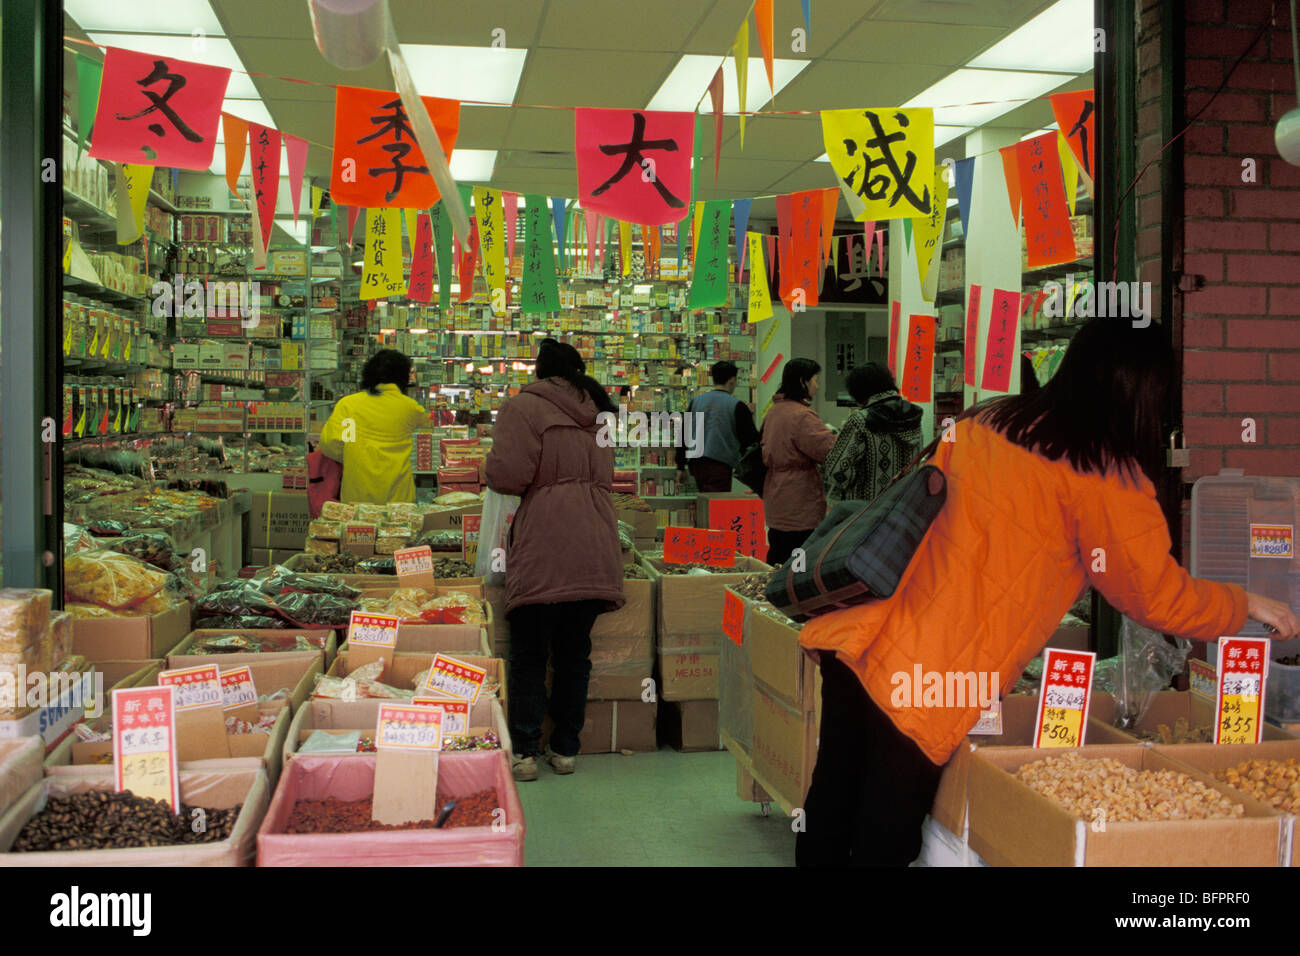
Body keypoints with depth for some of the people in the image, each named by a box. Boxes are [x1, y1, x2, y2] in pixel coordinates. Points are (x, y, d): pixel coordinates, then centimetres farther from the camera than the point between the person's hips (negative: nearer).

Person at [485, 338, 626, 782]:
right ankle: (565, 749, 21)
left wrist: (492, 467, 8)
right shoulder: (594, 412, 17)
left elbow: (508, 475, -12)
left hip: (544, 552, -5)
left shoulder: (525, 407, -3)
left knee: (529, 654, 6)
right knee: (576, 652, 14)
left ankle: (525, 752, 9)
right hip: (595, 551, 6)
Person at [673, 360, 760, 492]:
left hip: (696, 464, 6)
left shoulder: (696, 401, 10)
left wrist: (681, 467, 15)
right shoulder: (736, 406, -6)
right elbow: (750, 439, -2)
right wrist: (750, 416, 15)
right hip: (721, 465, -6)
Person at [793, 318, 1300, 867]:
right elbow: (1161, 599, 1)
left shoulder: (984, 424, 10)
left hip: (858, 640, 6)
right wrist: (1247, 607, 18)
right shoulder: (1104, 479, -7)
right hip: (929, 684, -6)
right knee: (884, 844, 9)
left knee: (832, 809, 18)